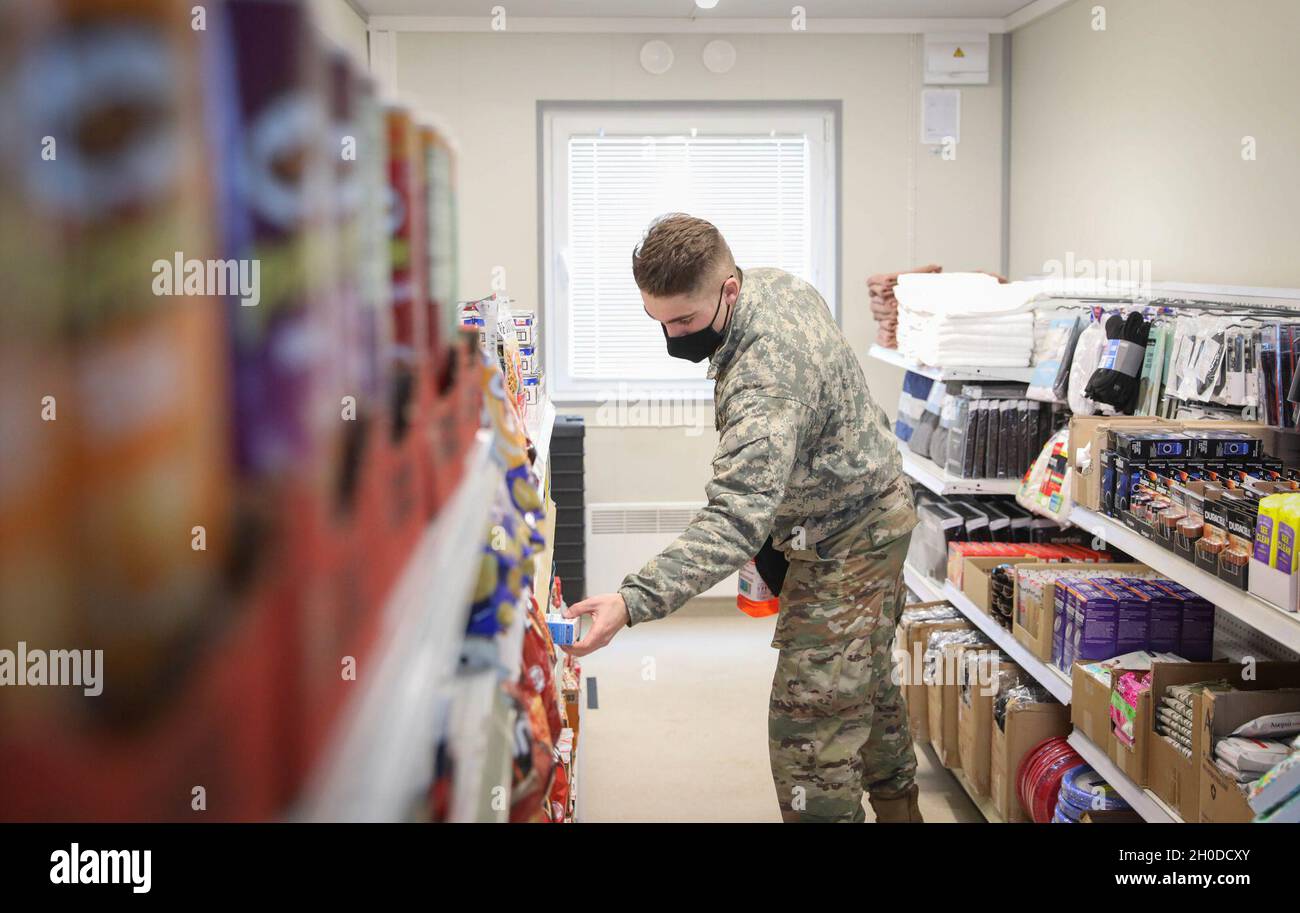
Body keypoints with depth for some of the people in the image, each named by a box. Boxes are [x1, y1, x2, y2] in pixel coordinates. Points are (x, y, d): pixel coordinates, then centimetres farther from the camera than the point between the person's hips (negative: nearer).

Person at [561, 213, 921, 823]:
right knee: (866, 682, 26)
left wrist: (634, 602, -55)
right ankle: (897, 807, 45)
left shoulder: (763, 384, -37)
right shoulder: (783, 284, -6)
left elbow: (736, 520, -45)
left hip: (845, 540, -11)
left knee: (810, 722, -10)